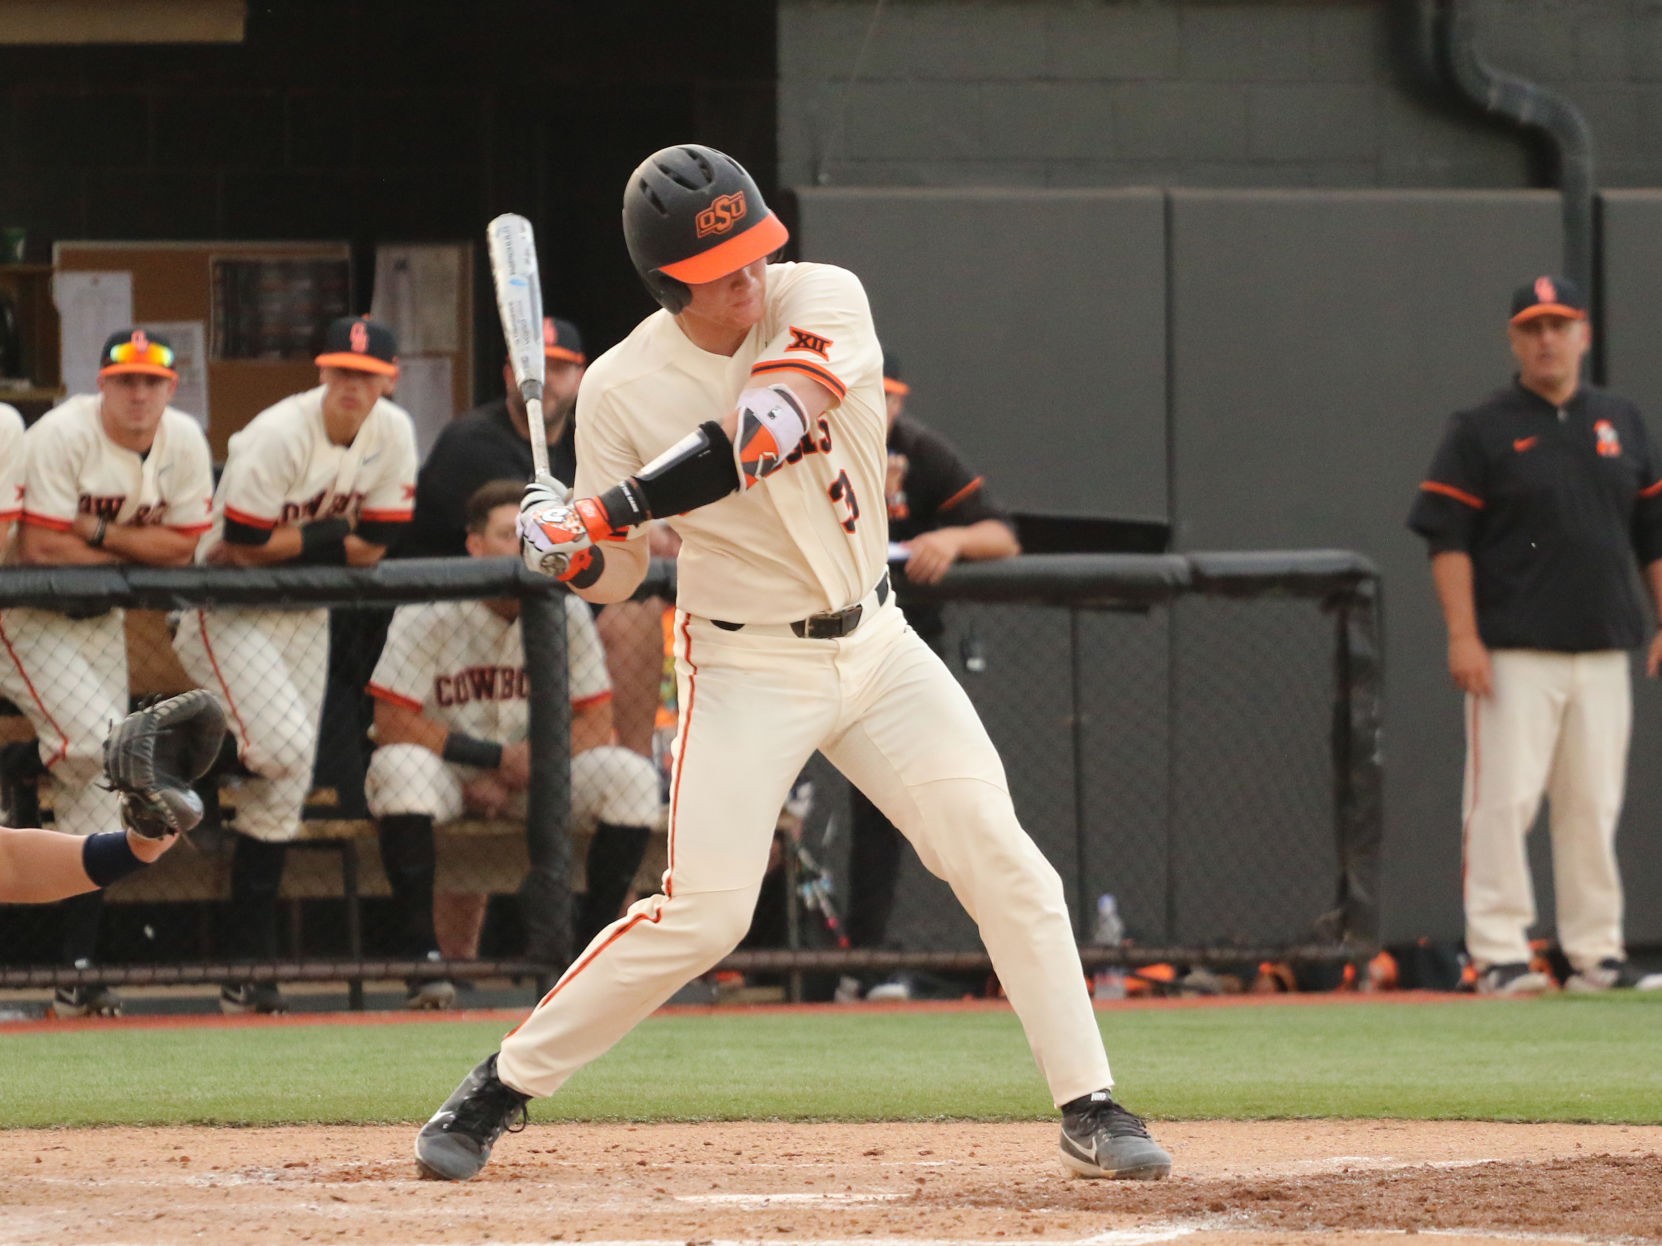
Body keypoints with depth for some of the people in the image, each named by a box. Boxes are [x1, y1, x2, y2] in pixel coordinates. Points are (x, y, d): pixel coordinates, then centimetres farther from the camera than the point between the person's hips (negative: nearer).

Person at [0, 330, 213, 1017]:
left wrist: (101, 534, -19)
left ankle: (79, 972, 4)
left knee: (100, 782, 2)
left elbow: (182, 549, -5)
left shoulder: (184, 442, -5)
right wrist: (135, 554, -15)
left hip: (99, 618, 6)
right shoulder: (63, 436, -21)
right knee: (93, 741, -27)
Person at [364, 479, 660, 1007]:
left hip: (531, 779, 3)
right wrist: (500, 758, -19)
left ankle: (590, 947, -13)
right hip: (449, 776, -3)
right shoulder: (431, 614, -15)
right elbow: (393, 725, -19)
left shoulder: (567, 613, -5)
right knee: (401, 766, -37)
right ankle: (424, 957, -32)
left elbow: (594, 725, -4)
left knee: (632, 776, -22)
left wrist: (518, 776, -17)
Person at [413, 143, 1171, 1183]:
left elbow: (761, 434, -31)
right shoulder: (623, 387, -12)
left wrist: (608, 511, -36)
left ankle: (1091, 1111, 3)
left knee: (1007, 868, -5)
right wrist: (574, 553, -25)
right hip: (746, 665, -2)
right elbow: (622, 578, -1)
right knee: (700, 915, -11)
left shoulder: (824, 301, -13)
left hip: (875, 644, 2)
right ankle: (500, 1090, 3)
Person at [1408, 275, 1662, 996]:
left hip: (1602, 653, 4)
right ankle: (1498, 955, -7)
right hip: (1513, 657, -4)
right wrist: (1463, 637, -14)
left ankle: (1595, 951, 11)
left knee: (1594, 804, 5)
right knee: (1504, 800, -9)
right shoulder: (1480, 430, 1)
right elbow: (1448, 537, -5)